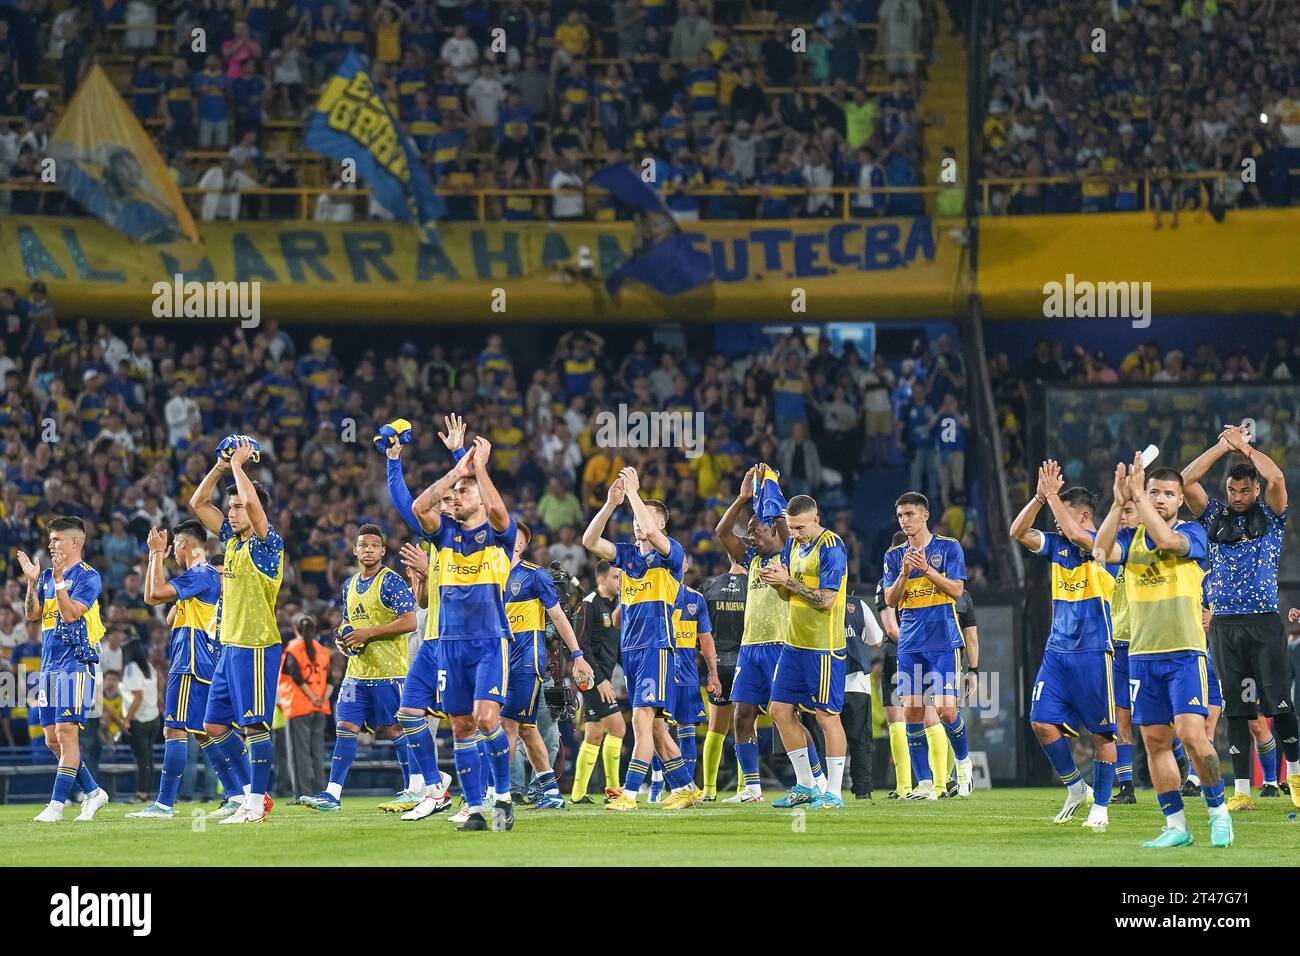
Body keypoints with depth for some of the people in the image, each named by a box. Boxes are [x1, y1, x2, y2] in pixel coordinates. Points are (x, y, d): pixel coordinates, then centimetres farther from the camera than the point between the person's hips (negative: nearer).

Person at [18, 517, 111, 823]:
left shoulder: (88, 577, -7)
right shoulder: (47, 576, 16)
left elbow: (71, 614, -17)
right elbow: (33, 614, 9)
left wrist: (59, 579, -20)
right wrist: (32, 581, -4)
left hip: (76, 663, -8)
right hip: (50, 665, 8)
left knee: (66, 734, -13)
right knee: (52, 740, 7)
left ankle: (57, 804, -15)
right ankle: (92, 791, 19)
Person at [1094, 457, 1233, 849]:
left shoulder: (1193, 533, -1)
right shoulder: (1132, 536, 10)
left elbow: (1167, 539, -22)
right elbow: (1102, 550, -10)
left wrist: (1136, 494, -18)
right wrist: (1119, 502, -17)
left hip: (1185, 652, -4)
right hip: (1143, 654, 4)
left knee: (1191, 733, -15)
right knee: (1155, 741, 4)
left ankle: (1218, 812, 1)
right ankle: (1176, 826, 10)